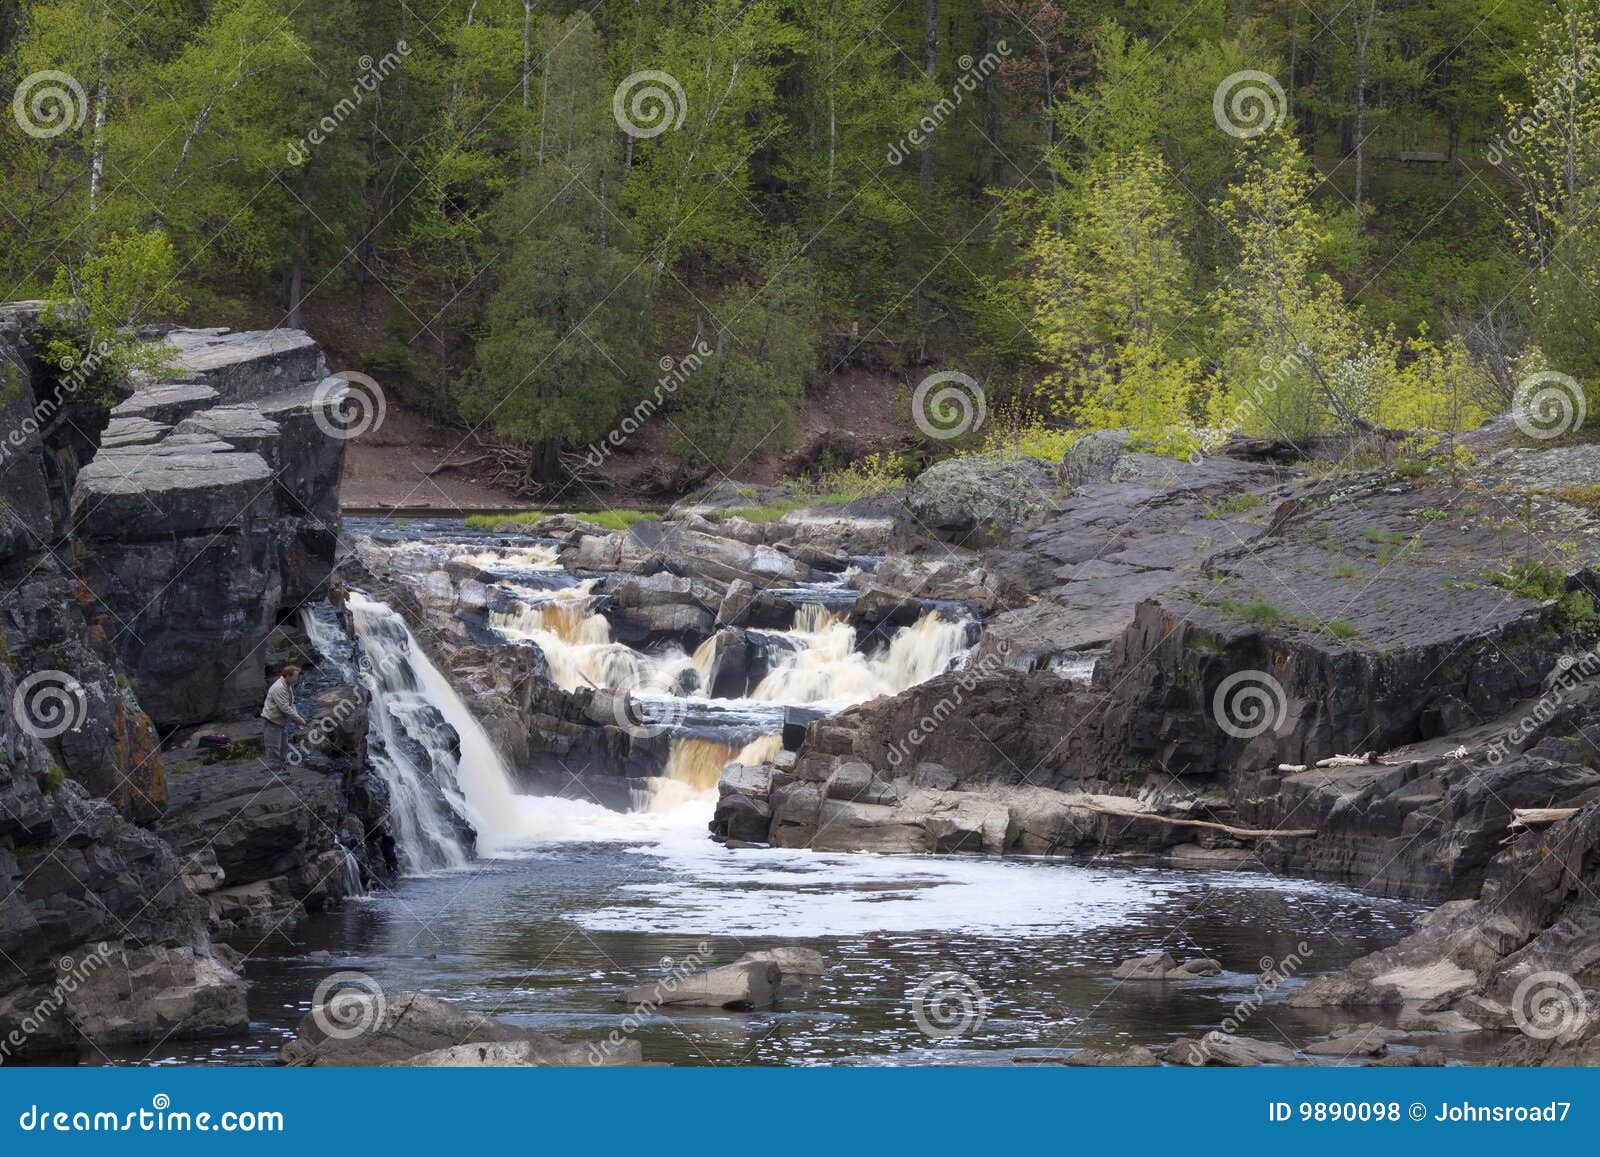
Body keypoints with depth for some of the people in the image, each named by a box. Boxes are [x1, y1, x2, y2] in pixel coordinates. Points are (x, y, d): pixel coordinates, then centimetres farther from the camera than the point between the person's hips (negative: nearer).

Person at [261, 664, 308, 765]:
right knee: (274, 751, -9)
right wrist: (298, 718, -21)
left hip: (282, 722, 10)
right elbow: (284, 707, -27)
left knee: (284, 749, 17)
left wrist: (297, 716, 1)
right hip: (272, 723, -10)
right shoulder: (278, 688, -24)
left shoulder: (289, 687, 9)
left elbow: (291, 704, 18)